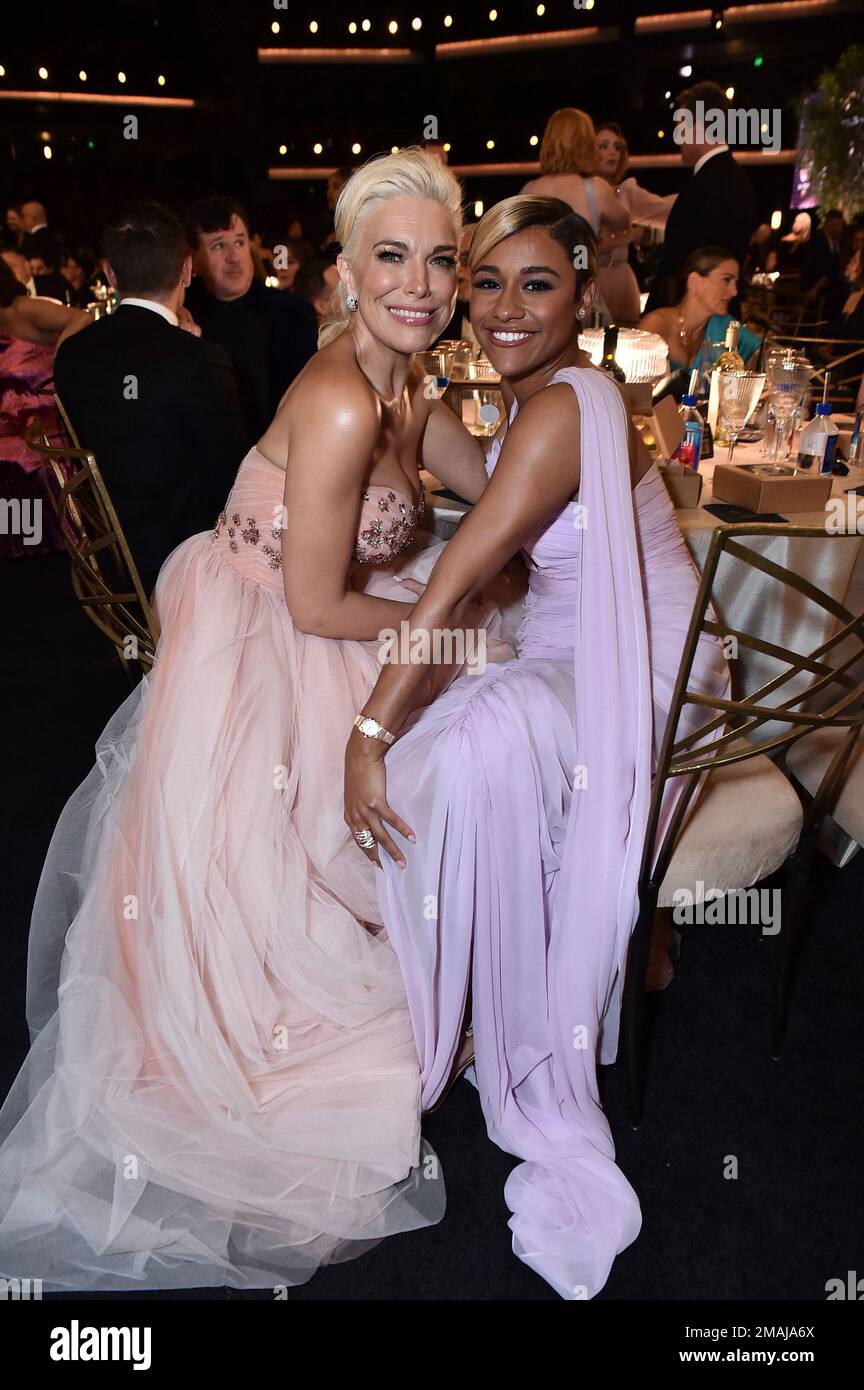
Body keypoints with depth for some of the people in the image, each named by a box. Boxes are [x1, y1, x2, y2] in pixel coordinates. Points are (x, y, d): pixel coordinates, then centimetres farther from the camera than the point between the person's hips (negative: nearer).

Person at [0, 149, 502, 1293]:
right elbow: (315, 606, -24)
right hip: (253, 674, -9)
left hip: (309, 671, 9)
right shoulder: (340, 403, -28)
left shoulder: (405, 392, 1)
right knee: (249, 900, 9)